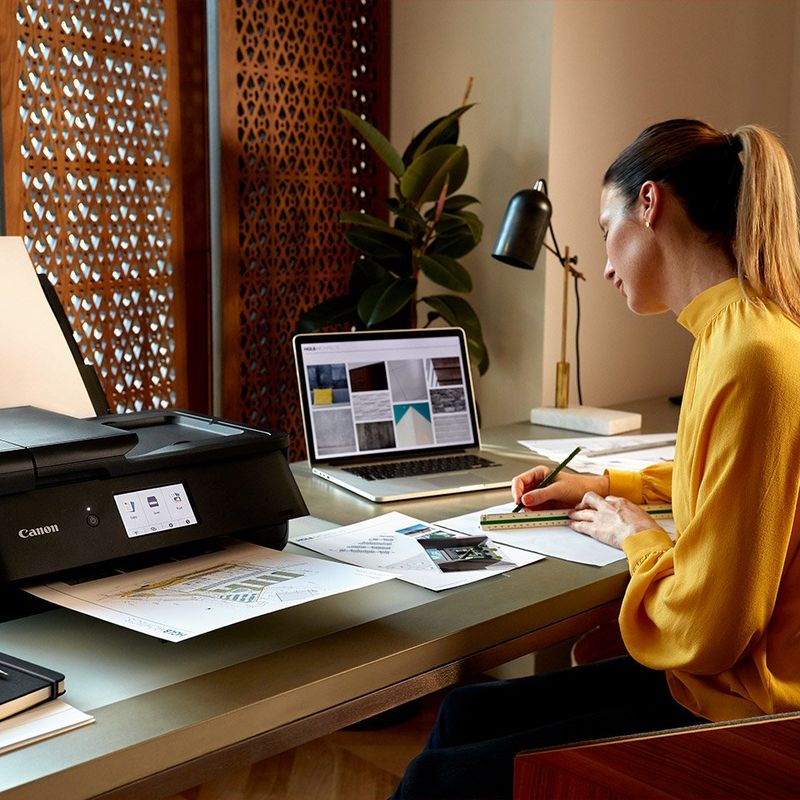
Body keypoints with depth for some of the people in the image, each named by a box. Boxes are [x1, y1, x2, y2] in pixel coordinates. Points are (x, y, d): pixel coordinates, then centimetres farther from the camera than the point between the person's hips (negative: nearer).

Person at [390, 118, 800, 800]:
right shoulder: (737, 334, 5)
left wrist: (638, 537, -6)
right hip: (716, 674, 9)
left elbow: (702, 629, -24)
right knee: (466, 712, 15)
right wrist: (606, 486, 24)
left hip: (729, 718, -9)